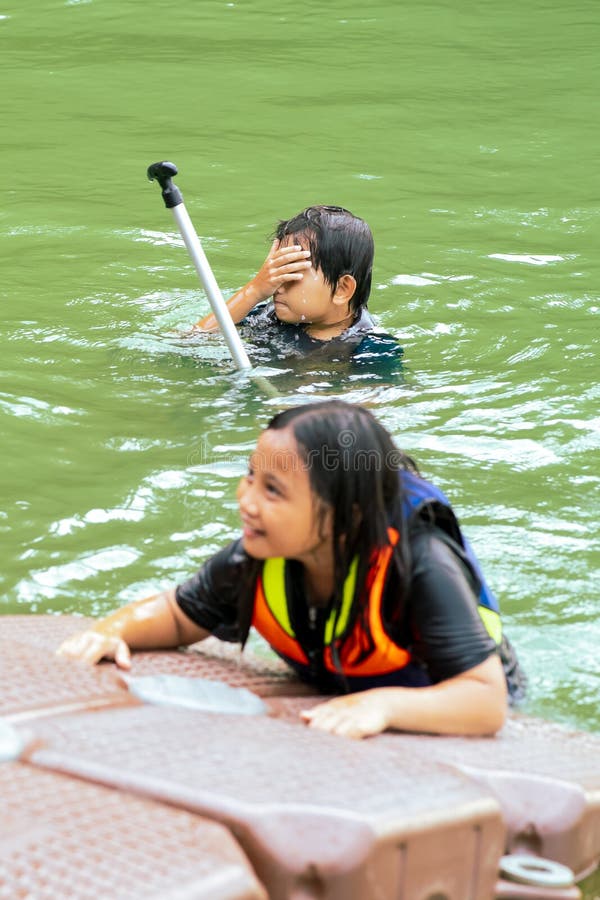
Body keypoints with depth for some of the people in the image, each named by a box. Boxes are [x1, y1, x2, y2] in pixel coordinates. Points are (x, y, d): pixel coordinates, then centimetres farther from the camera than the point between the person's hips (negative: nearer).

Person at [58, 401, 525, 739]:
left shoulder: (421, 568, -34)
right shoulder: (256, 559, -16)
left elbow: (487, 700, -38)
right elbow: (177, 615, 3)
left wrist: (382, 704, -54)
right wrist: (112, 633, -19)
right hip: (329, 718, 5)